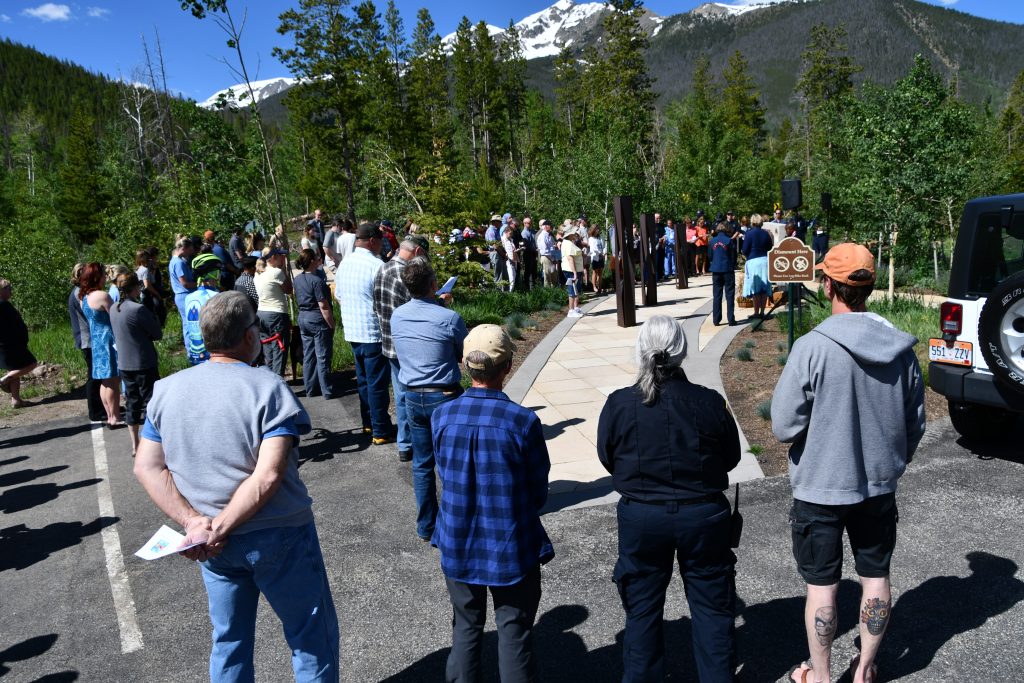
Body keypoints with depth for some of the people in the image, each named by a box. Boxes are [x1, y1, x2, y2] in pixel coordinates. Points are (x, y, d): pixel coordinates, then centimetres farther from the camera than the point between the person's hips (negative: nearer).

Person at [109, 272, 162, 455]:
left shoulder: (114, 309, 5)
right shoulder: (138, 309, -20)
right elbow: (157, 334, -12)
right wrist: (155, 320, 7)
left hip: (124, 364, 8)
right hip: (143, 364, -7)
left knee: (132, 402, 15)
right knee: (150, 403, 2)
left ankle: (135, 446, 22)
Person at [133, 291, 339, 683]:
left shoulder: (166, 390, 0)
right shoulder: (267, 388, -17)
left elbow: (146, 467, -1)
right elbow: (268, 476, -25)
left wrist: (192, 521, -9)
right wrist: (219, 529, -18)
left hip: (212, 544, 6)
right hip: (277, 536, -5)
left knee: (229, 640, 23)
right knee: (312, 637, 13)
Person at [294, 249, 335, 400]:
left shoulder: (297, 279, 5)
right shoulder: (317, 280, -18)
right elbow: (323, 306, -19)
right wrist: (331, 325, -13)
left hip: (303, 319, 8)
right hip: (318, 320, -8)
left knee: (308, 356, 14)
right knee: (323, 357, -1)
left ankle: (309, 390, 21)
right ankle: (326, 392, 4)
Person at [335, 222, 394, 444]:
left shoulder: (344, 263, 7)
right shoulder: (376, 265, -17)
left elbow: (338, 297, 16)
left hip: (352, 331, 8)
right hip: (373, 333, -8)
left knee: (363, 379, 19)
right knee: (377, 383, -1)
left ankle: (368, 423, 29)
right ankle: (381, 432, 6)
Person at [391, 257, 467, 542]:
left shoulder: (396, 317, -3)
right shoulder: (450, 318, -18)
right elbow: (466, 357, -4)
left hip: (413, 398, 5)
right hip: (445, 397, -4)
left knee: (422, 464, 14)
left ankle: (426, 526, 24)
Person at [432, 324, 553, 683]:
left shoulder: (442, 415, -11)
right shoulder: (523, 421, -20)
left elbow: (444, 476, 2)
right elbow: (539, 492, -8)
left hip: (458, 544, 3)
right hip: (511, 547, -3)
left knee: (466, 628, 21)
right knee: (514, 633, 13)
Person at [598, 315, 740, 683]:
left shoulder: (619, 404, -14)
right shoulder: (709, 402, -13)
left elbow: (608, 459, -1)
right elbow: (731, 458, 1)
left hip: (641, 518, 0)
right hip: (703, 515, 0)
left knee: (642, 609, 16)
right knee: (711, 606, 17)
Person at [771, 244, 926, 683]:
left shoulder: (812, 348, -22)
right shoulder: (901, 347, -5)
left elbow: (784, 427, -19)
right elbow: (915, 423, 5)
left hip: (821, 487, -4)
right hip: (879, 485, 5)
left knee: (822, 586, 10)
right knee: (876, 577, 20)